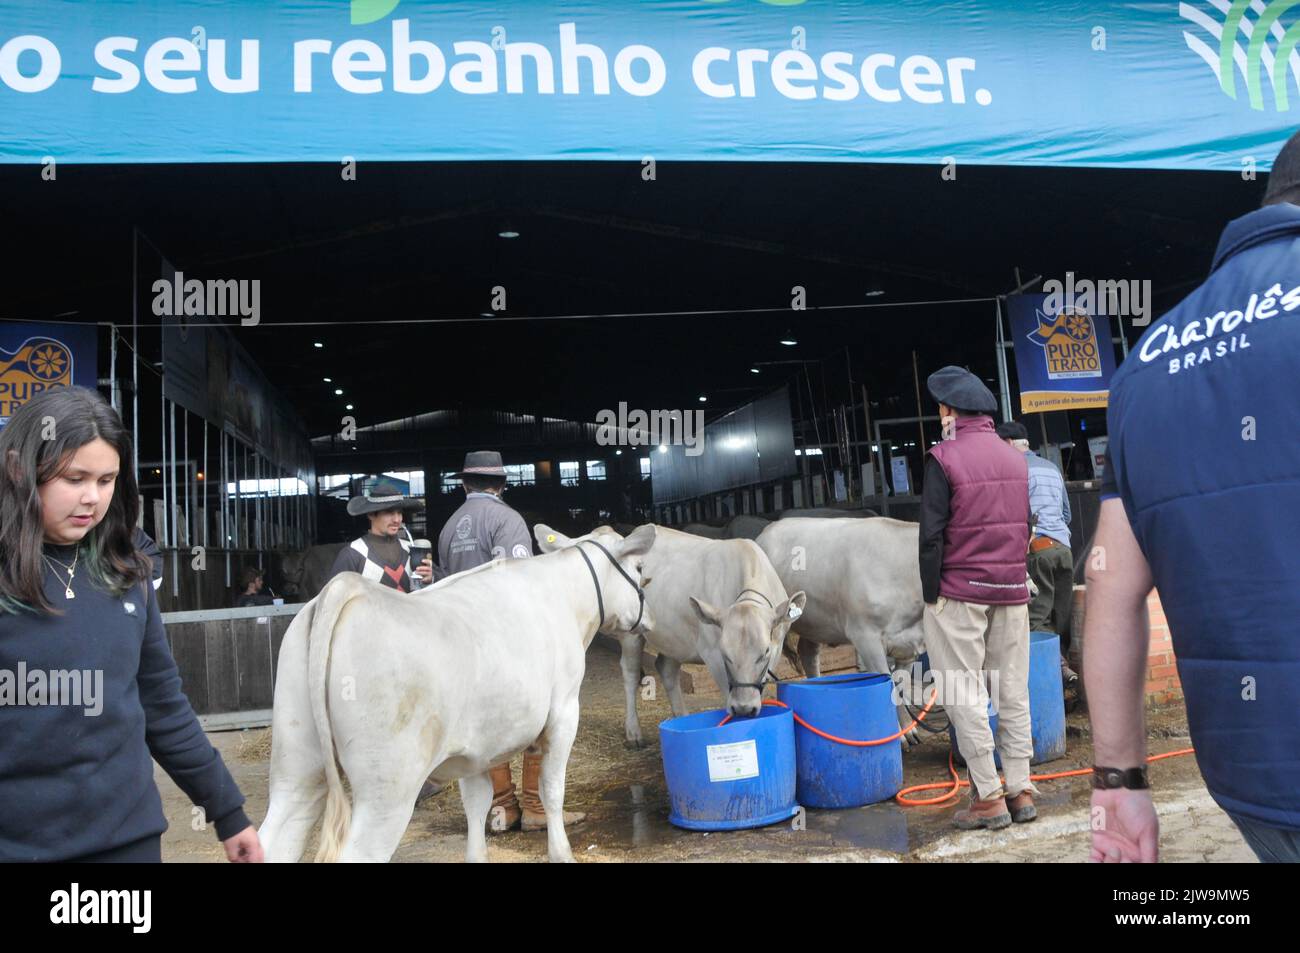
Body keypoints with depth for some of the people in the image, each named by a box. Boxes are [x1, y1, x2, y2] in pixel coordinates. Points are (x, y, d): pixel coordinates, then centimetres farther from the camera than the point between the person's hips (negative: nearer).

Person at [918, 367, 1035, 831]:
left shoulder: (944, 458, -10)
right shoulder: (1017, 459, 9)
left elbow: (932, 533, -13)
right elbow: (1029, 526, 14)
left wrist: (931, 594, -6)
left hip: (960, 592, -6)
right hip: (1011, 591, 6)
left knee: (965, 697, 2)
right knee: (1013, 693, 11)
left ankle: (989, 797, 5)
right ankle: (1021, 790, 16)